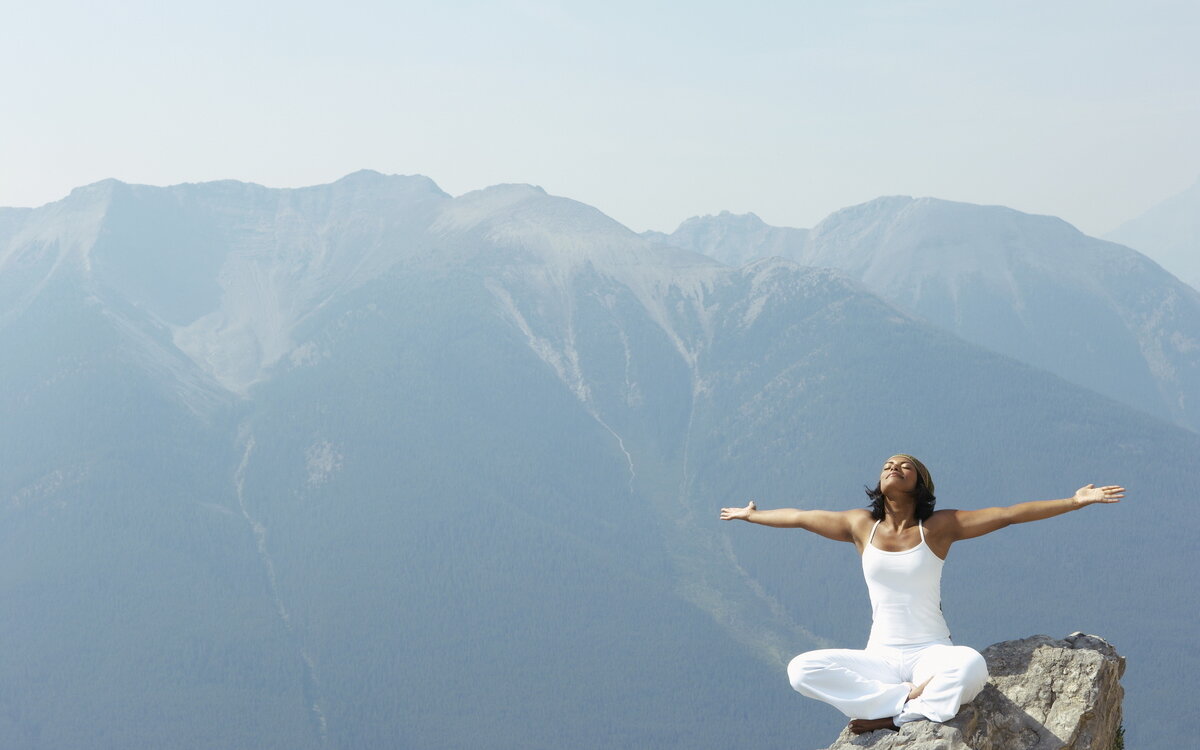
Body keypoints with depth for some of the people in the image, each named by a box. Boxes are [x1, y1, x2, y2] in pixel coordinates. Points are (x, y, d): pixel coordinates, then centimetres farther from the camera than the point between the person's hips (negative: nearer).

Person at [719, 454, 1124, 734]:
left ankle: (892, 717, -17)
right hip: (880, 657, 2)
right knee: (801, 670, -24)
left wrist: (1075, 501, -9)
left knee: (972, 666, -39)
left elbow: (1008, 514, -6)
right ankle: (910, 698, -19)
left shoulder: (939, 527, -3)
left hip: (930, 653, -2)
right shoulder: (861, 525, 5)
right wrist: (750, 515, 32)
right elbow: (799, 517, 19)